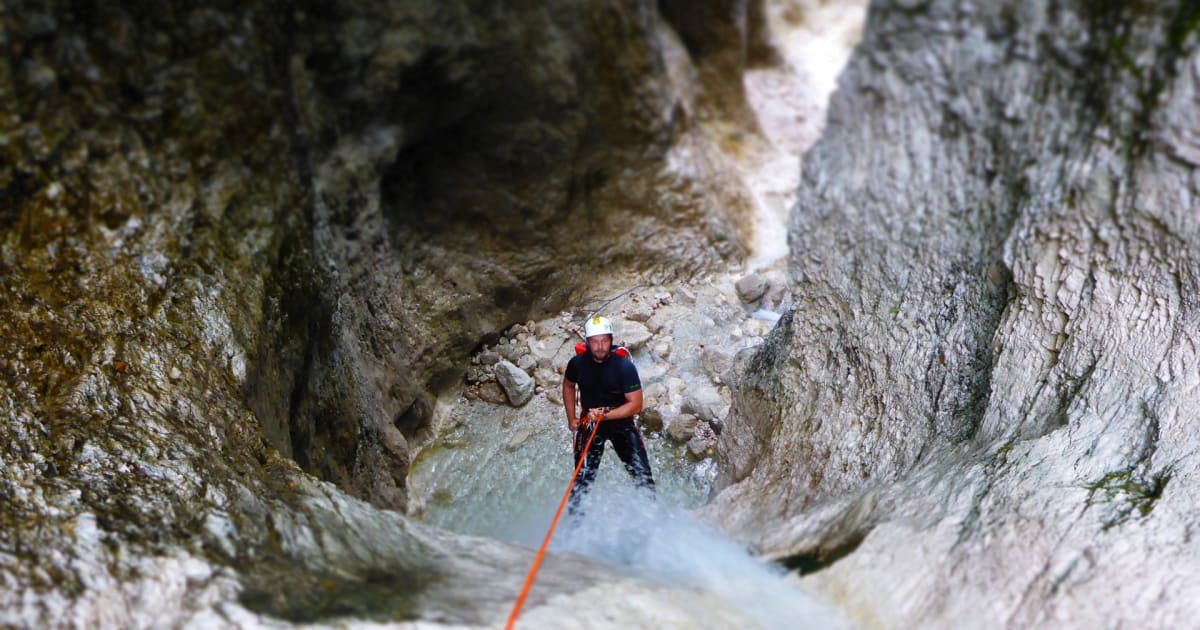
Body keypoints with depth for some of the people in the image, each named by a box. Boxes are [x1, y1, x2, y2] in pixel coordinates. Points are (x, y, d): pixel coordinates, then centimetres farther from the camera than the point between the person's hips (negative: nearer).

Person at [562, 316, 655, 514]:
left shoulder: (625, 367, -17)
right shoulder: (577, 363, -9)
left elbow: (635, 404, -17)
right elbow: (568, 386, 13)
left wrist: (605, 415, -26)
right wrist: (571, 419, 8)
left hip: (621, 421, -1)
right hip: (589, 423, 1)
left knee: (643, 474, -6)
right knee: (582, 478, -4)